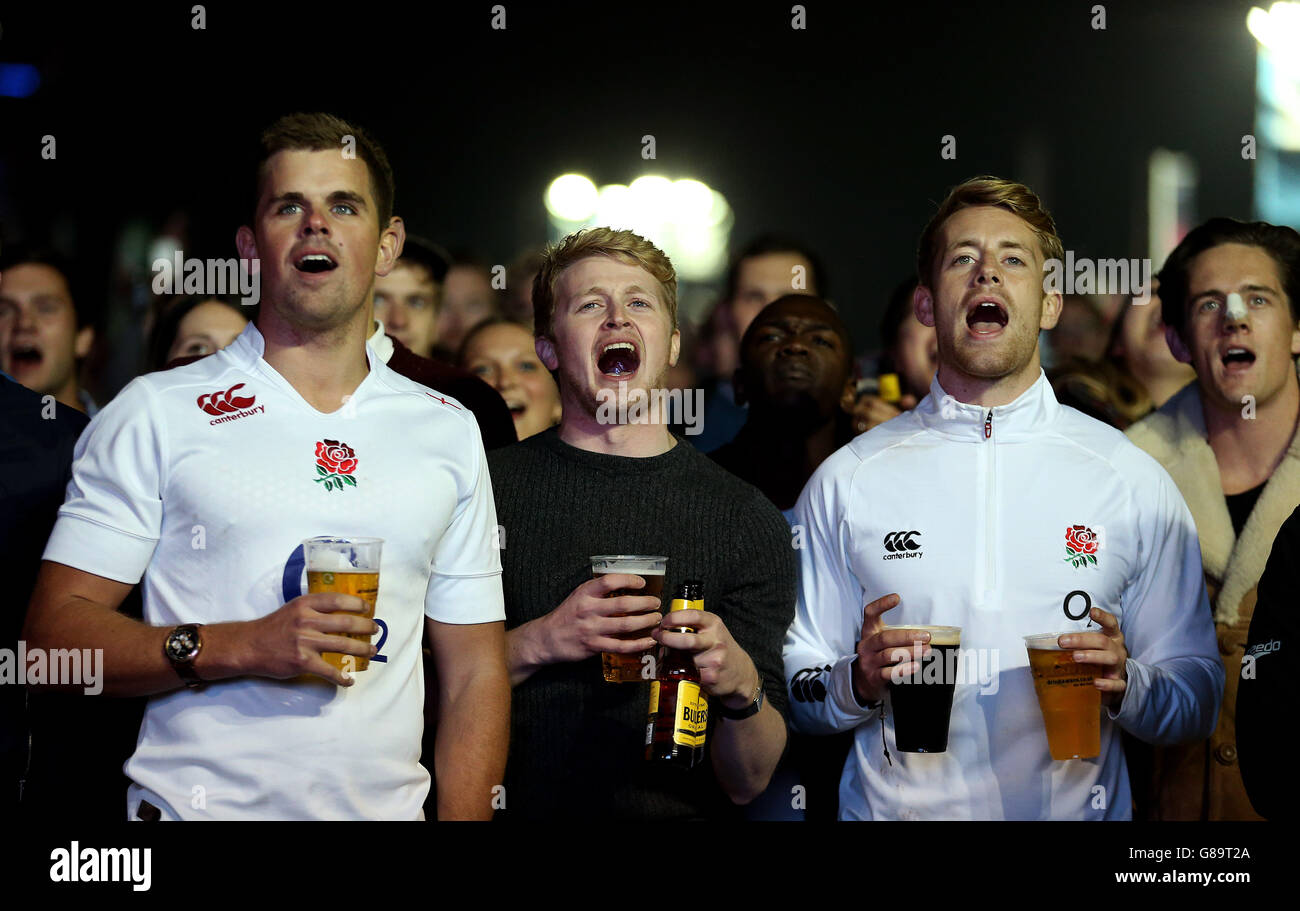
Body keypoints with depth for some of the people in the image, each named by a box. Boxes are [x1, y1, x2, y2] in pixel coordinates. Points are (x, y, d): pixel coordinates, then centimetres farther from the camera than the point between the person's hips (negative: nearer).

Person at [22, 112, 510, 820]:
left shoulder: (449, 431, 9)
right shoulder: (156, 412, -1)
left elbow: (475, 669, 9)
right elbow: (53, 635, -7)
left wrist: (463, 818, -6)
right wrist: (240, 647, -20)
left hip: (385, 806, 3)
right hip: (198, 803, -3)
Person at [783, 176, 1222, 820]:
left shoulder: (1133, 481, 0)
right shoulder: (845, 481, 1)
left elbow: (1198, 703, 3)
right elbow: (797, 694, 3)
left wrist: (1125, 685, -16)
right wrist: (859, 681, -16)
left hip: (1076, 812, 0)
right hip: (897, 812, 0)